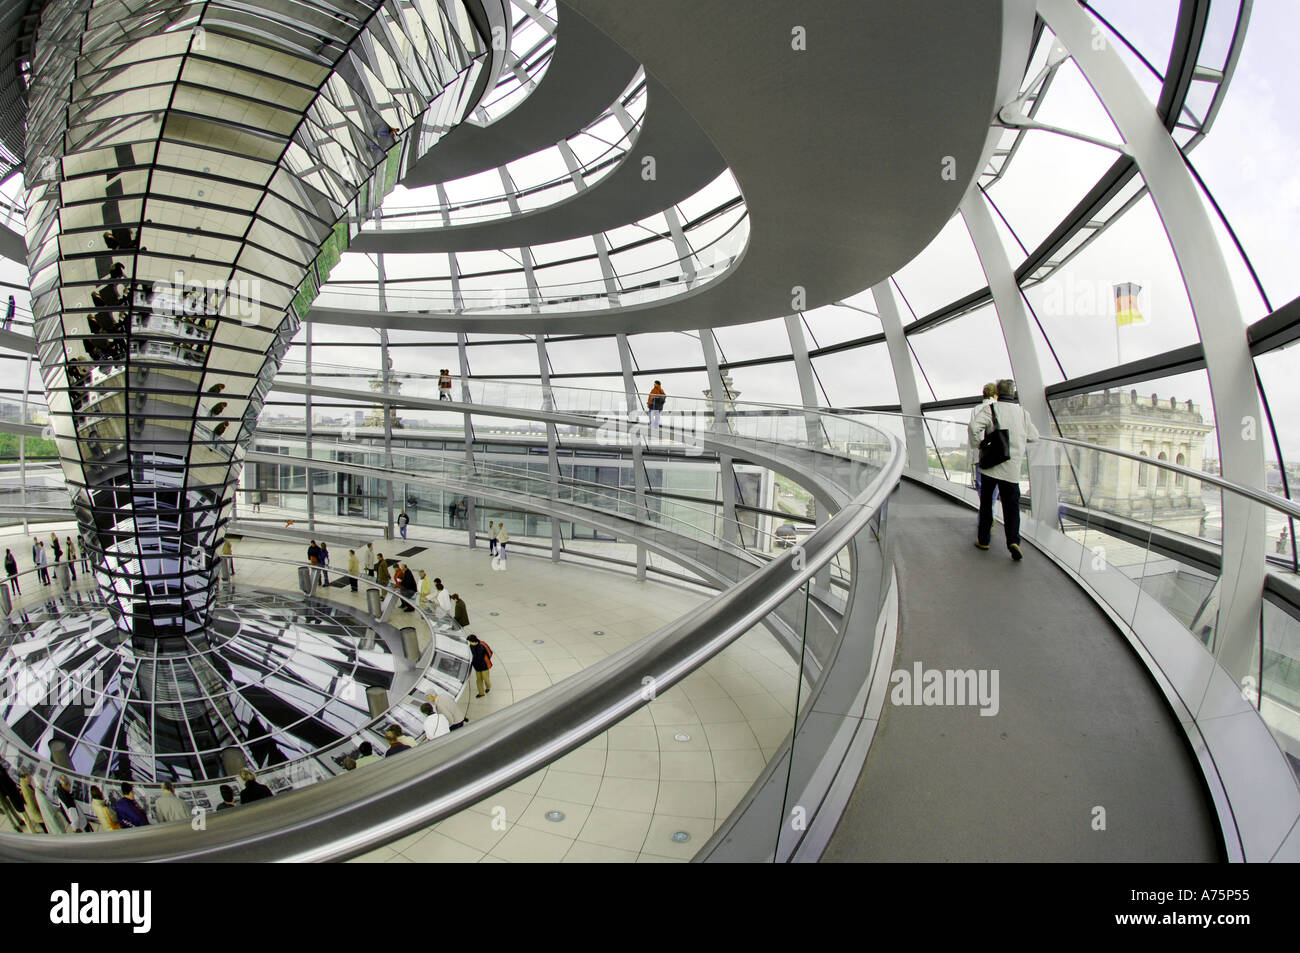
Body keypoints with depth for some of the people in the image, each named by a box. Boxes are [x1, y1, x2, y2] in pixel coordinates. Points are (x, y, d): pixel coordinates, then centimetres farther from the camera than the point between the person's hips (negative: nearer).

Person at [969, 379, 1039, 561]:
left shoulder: (990, 409, -4)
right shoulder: (1022, 412, 8)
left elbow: (974, 426, -22)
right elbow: (1034, 436, 17)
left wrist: (978, 444, -6)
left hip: (991, 464, -2)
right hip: (1012, 467, 2)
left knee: (986, 503, 11)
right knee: (1011, 505, 5)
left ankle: (983, 540, 16)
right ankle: (1013, 540, -12)